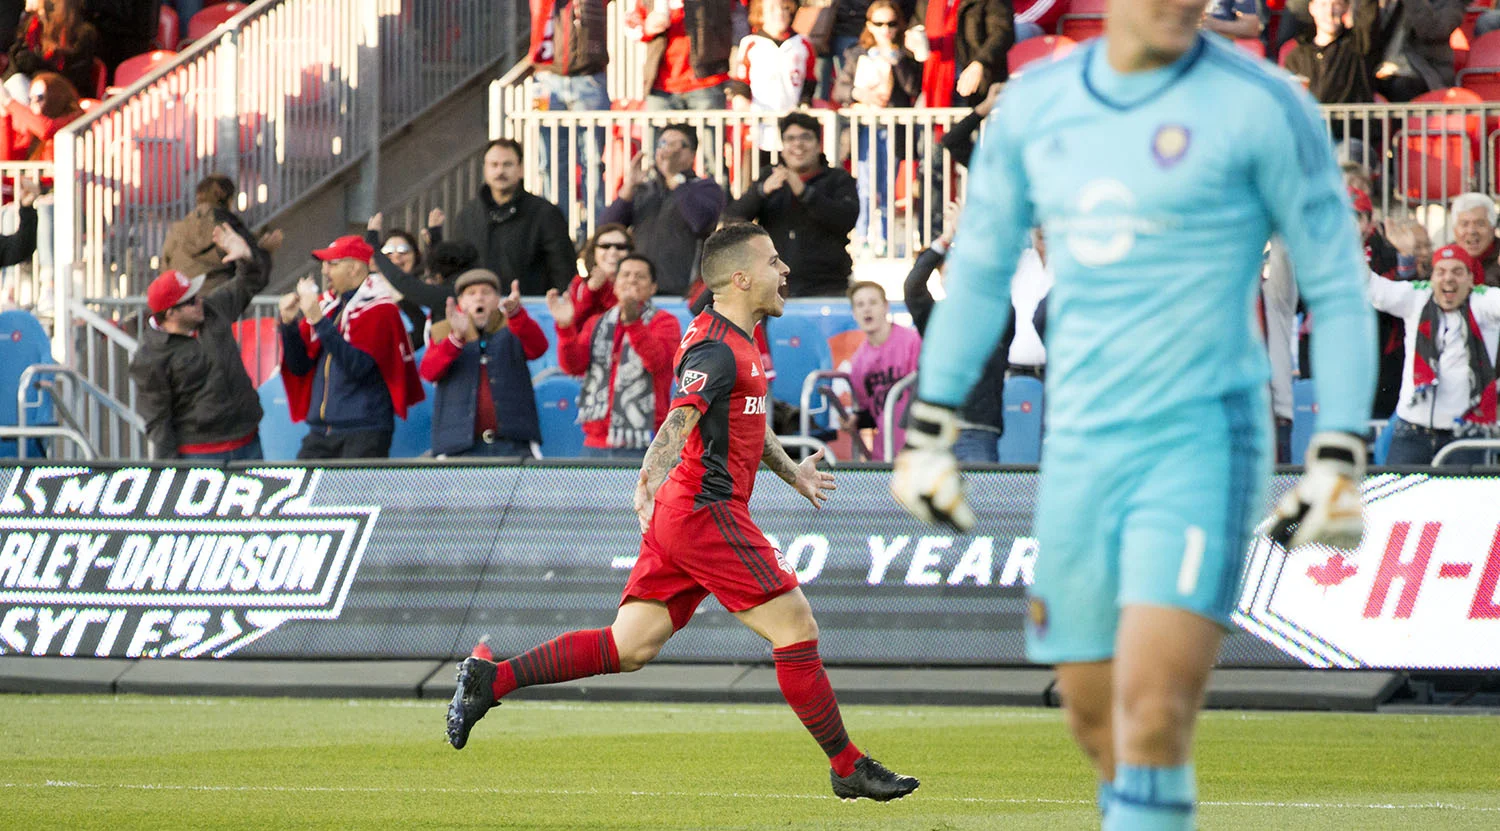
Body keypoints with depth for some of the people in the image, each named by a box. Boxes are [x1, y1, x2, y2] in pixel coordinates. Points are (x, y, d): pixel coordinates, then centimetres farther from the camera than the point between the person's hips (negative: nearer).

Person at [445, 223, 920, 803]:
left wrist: (791, 472, 49)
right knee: (797, 629, -5)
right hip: (707, 513, -10)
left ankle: (491, 679, 3)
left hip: (678, 517, 10)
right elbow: (680, 419, -30)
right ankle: (848, 768, 3)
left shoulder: (737, 340, 18)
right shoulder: (717, 348, -15)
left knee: (629, 648, 6)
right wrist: (651, 481, -46)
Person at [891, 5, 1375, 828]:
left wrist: (1337, 465, -8)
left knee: (1153, 717, -19)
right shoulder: (1035, 104, 7)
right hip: (1079, 451, 5)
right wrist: (927, 434, 20)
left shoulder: (1261, 107, -7)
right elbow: (979, 267, 20)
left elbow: (1337, 290, -2)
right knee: (1098, 721, 12)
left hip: (1200, 446, -5)